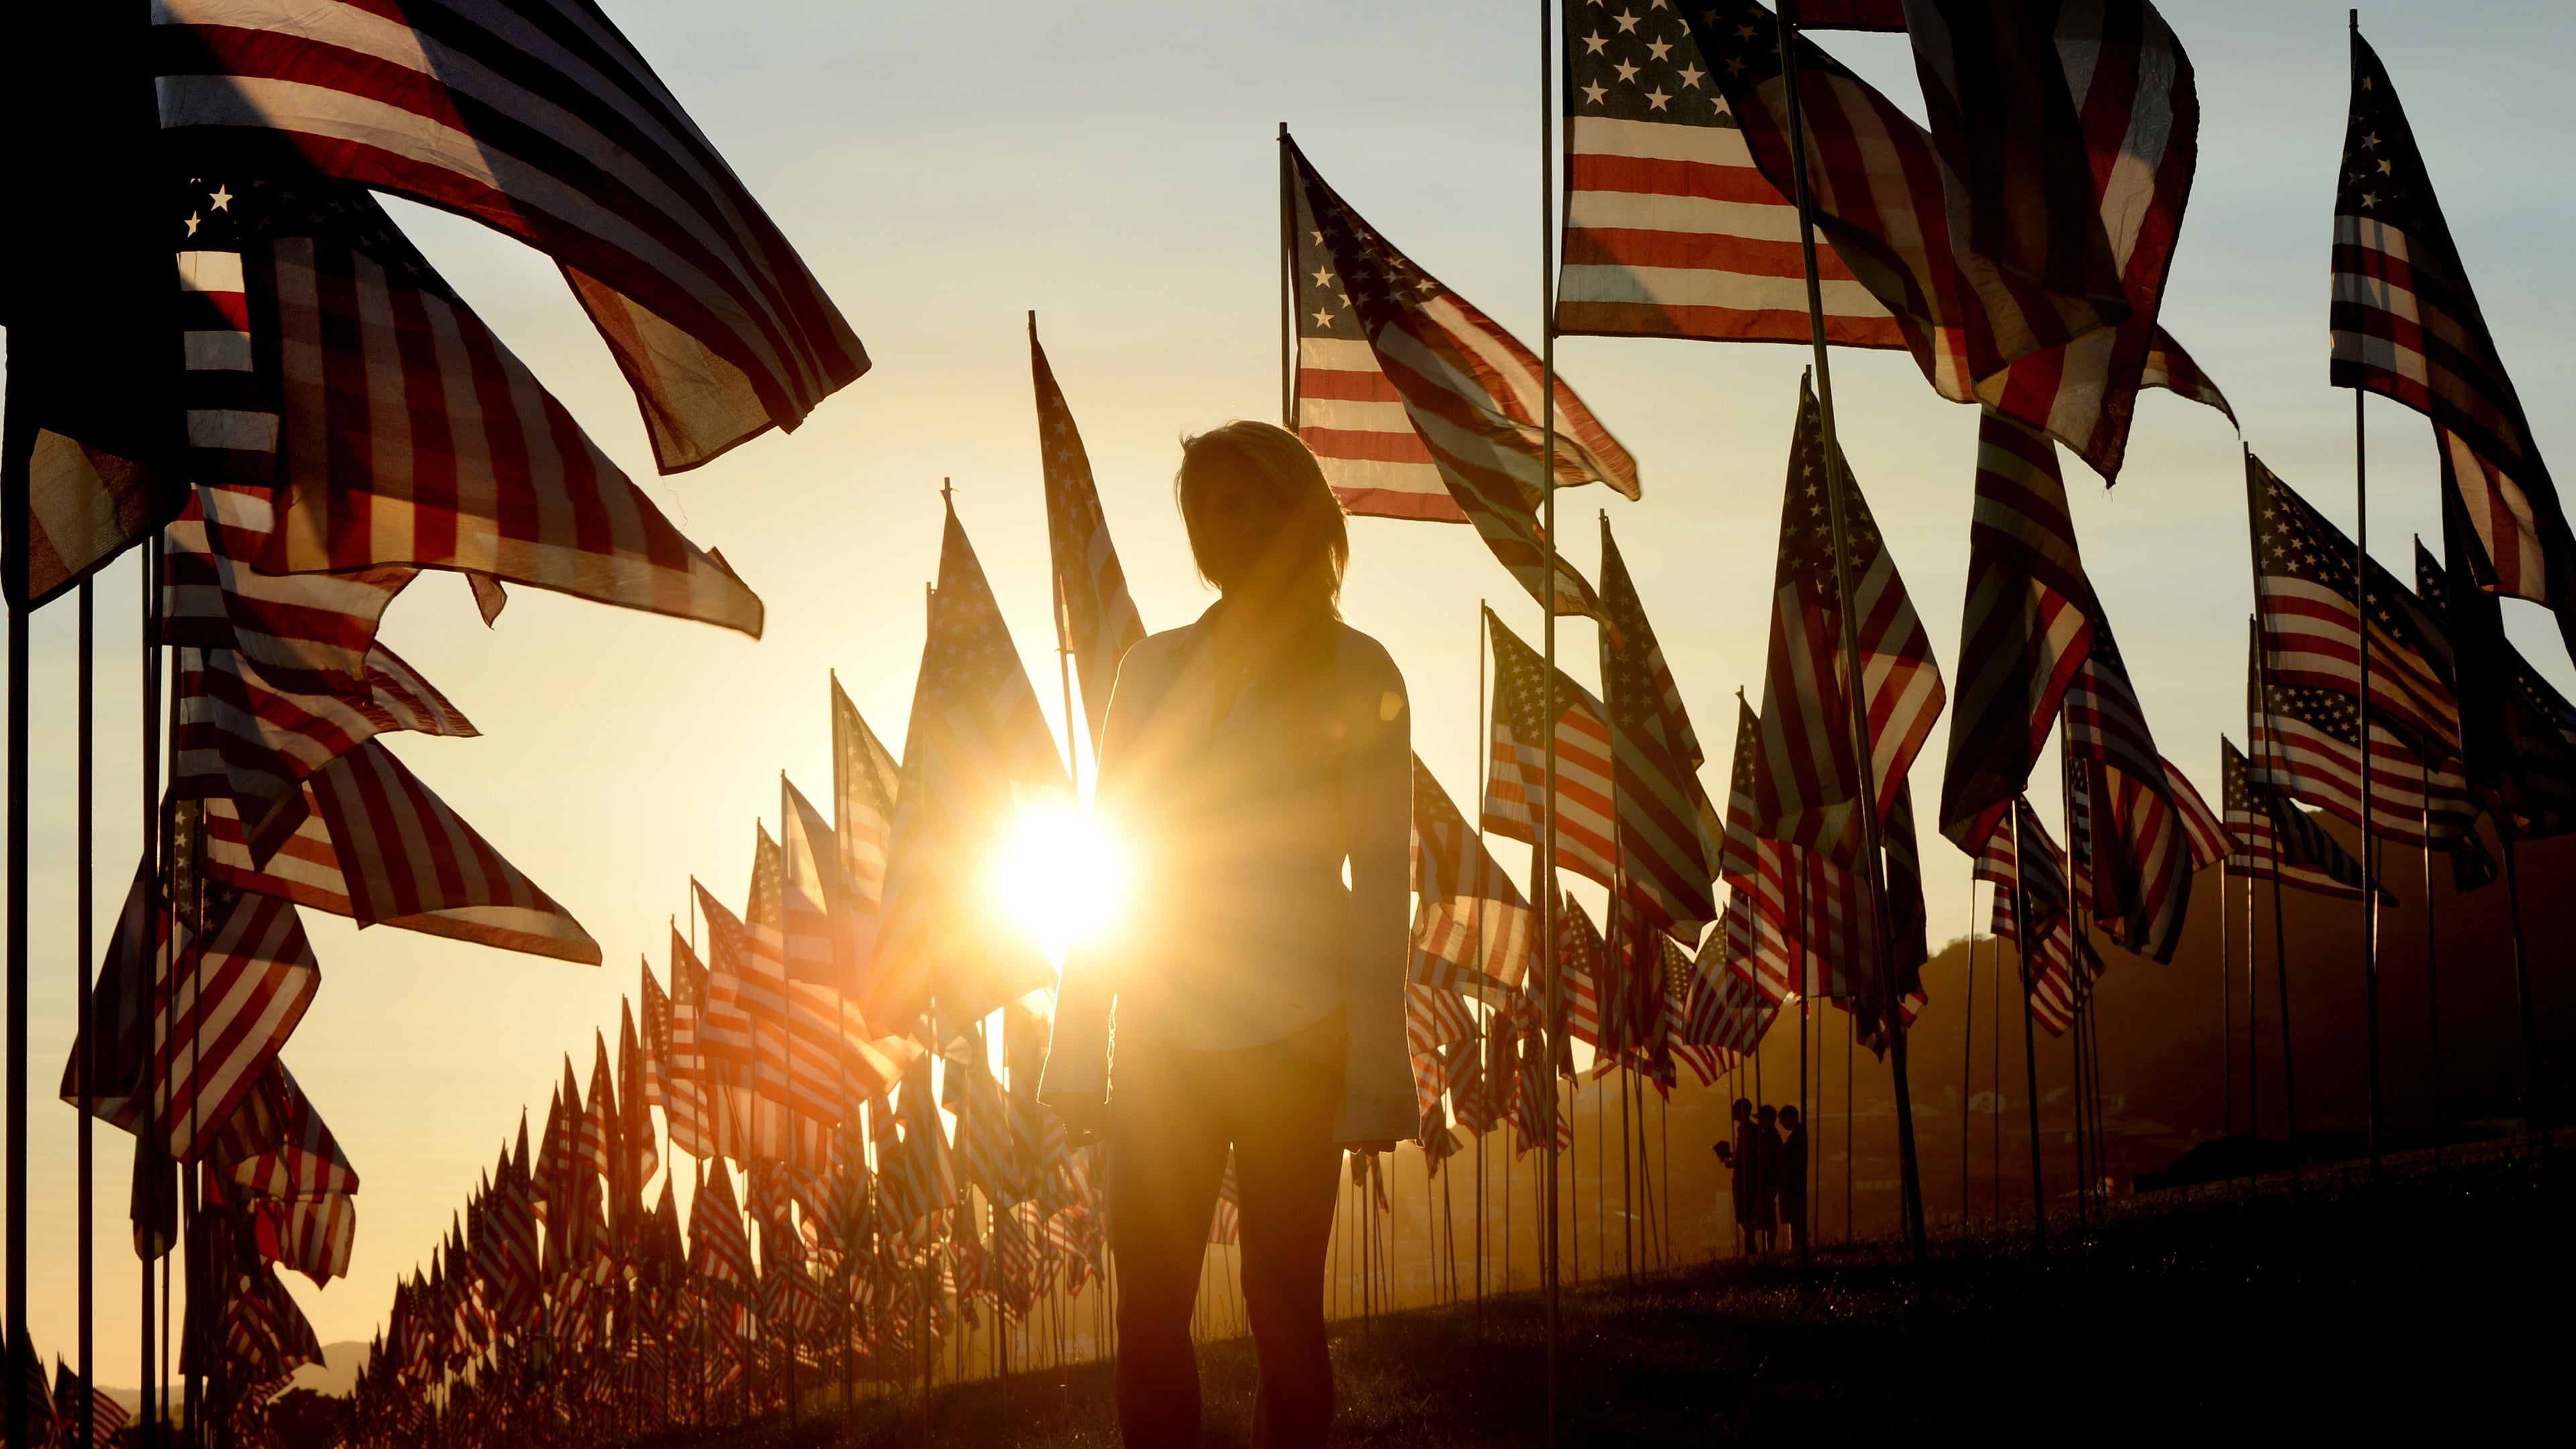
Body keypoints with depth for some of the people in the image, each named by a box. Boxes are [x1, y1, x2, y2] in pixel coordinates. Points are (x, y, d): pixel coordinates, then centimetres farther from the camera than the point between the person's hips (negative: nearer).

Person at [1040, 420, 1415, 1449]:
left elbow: (1381, 877, -1)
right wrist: (1080, 1053, 7)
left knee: (1284, 1313, -1)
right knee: (1149, 1315, 0)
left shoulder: (1355, 672, 2)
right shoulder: (1153, 669, 12)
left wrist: (1374, 1075, -7)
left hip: (1291, 1038, -3)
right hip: (1163, 1034, 3)